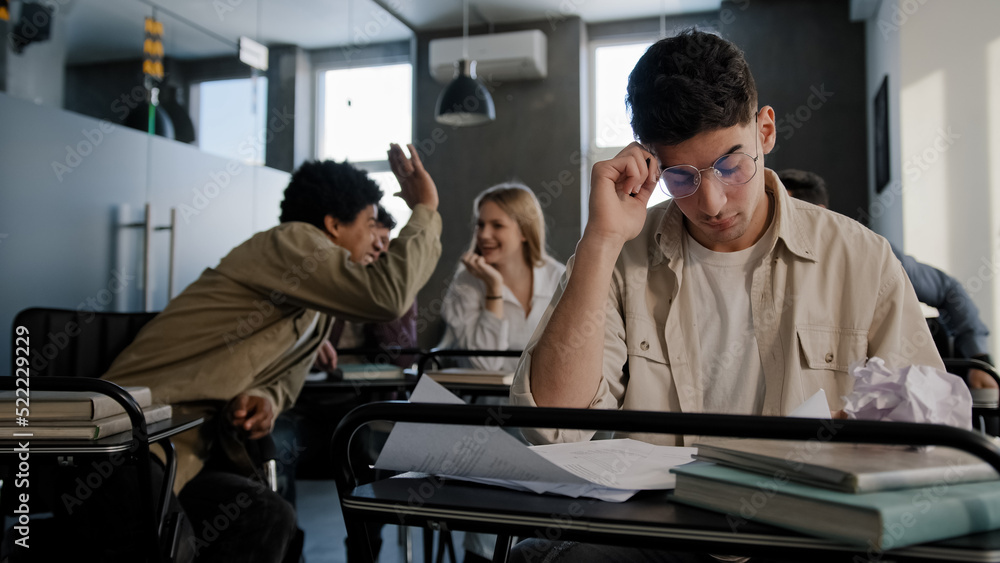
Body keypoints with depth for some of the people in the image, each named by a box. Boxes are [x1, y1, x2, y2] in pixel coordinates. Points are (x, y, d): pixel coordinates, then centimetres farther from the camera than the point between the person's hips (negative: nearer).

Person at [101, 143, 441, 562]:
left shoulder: (321, 306, 12)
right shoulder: (290, 243, -17)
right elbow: (388, 295, -30)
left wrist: (264, 400, -10)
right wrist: (424, 210, -17)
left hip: (198, 445, 10)